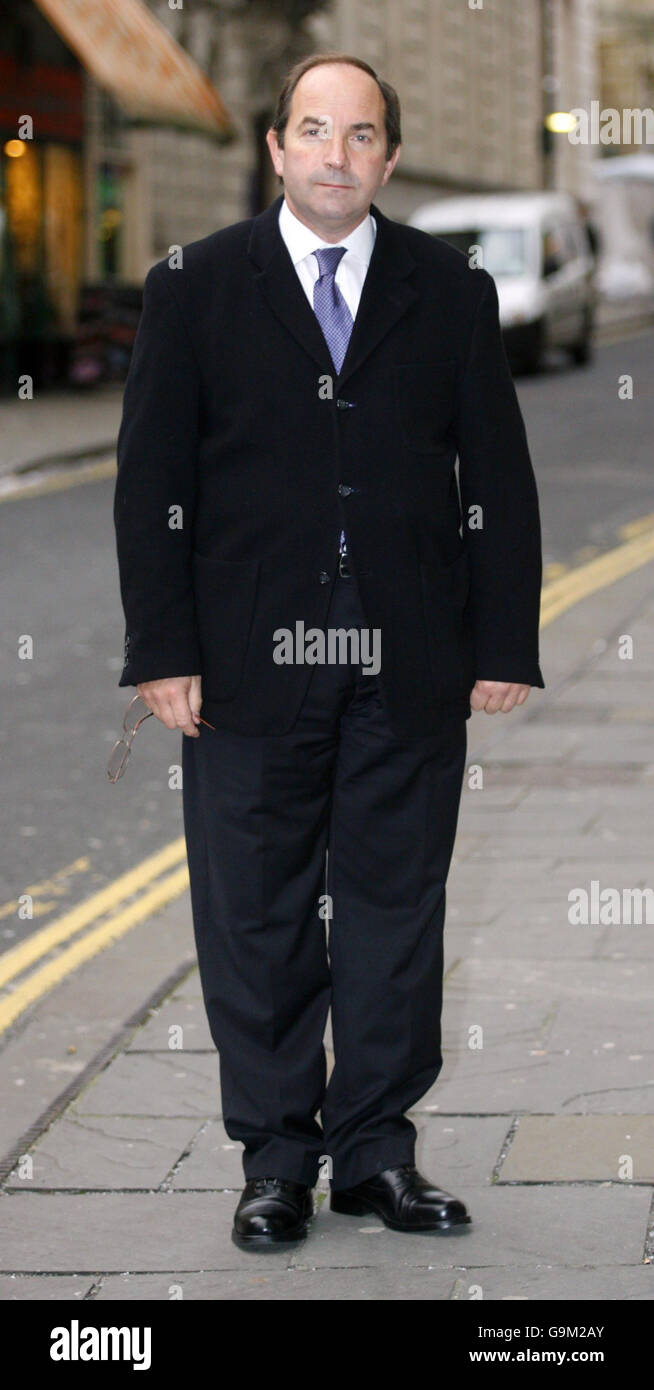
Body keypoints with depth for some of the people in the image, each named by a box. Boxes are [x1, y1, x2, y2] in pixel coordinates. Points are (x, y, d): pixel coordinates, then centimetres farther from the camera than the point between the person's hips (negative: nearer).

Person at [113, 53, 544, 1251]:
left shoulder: (451, 292, 7)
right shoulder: (197, 287, 4)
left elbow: (497, 481, 7)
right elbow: (152, 481, 1)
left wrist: (503, 645, 1)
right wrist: (163, 651, -5)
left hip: (410, 667, 1)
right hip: (251, 662, -1)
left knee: (396, 909, 6)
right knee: (256, 920, 4)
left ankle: (376, 1148, 16)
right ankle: (275, 1157, 14)